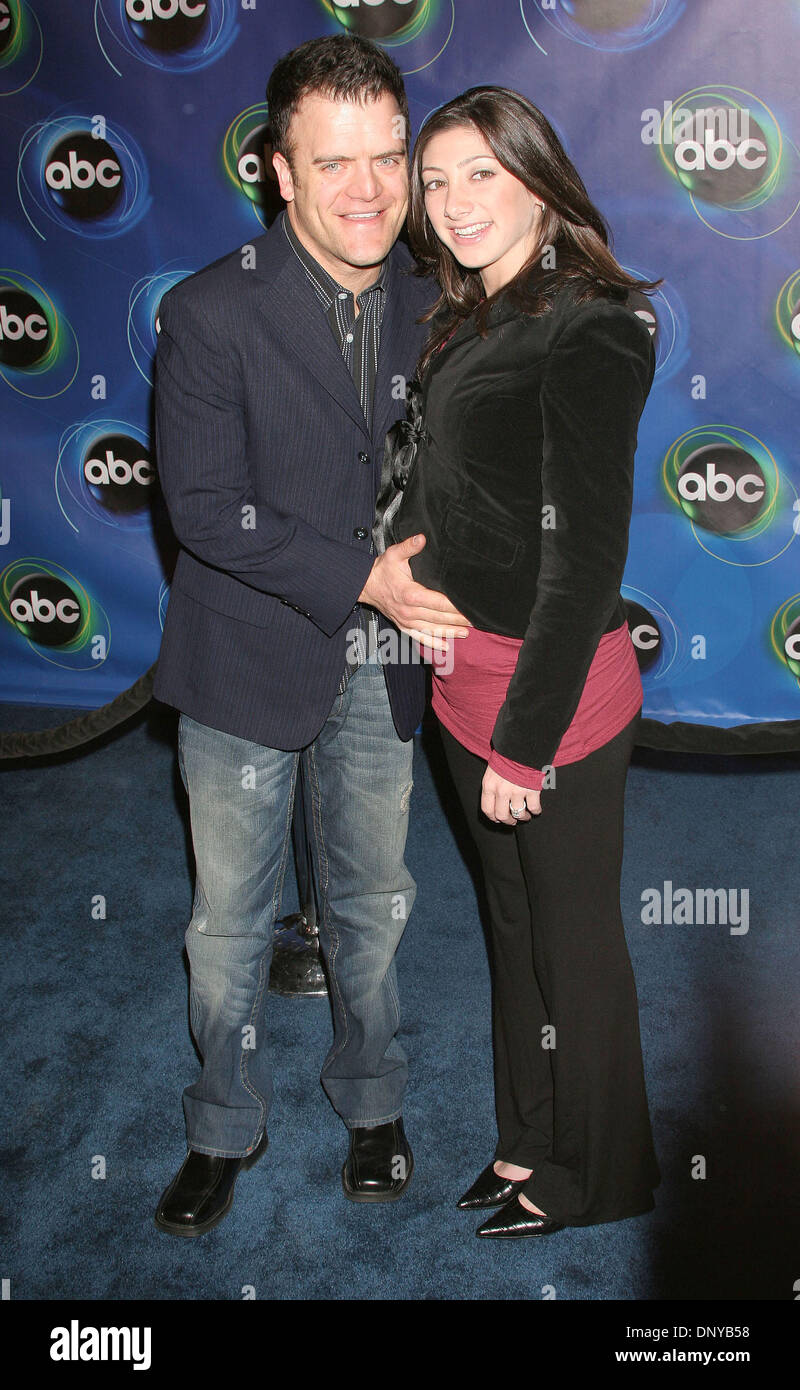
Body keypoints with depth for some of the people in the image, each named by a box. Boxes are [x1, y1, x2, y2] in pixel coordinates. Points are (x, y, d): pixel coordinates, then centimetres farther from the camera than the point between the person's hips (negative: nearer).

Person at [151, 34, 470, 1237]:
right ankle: (225, 1129, 32)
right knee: (230, 922, 11)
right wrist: (365, 580, -23)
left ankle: (372, 1103, 39)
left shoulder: (429, 308, 1)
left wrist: (442, 589, -7)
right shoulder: (212, 314, -13)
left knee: (372, 902, 18)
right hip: (248, 671, -3)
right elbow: (205, 507, -17)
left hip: (381, 673, 3)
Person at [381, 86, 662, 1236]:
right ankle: (530, 1141, 37)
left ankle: (592, 1179, 26)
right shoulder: (468, 322, 10)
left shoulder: (584, 335, -17)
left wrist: (523, 741, -20)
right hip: (468, 671, 9)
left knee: (573, 935, 7)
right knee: (515, 918, 20)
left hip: (554, 686, -8)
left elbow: (584, 557, -20)